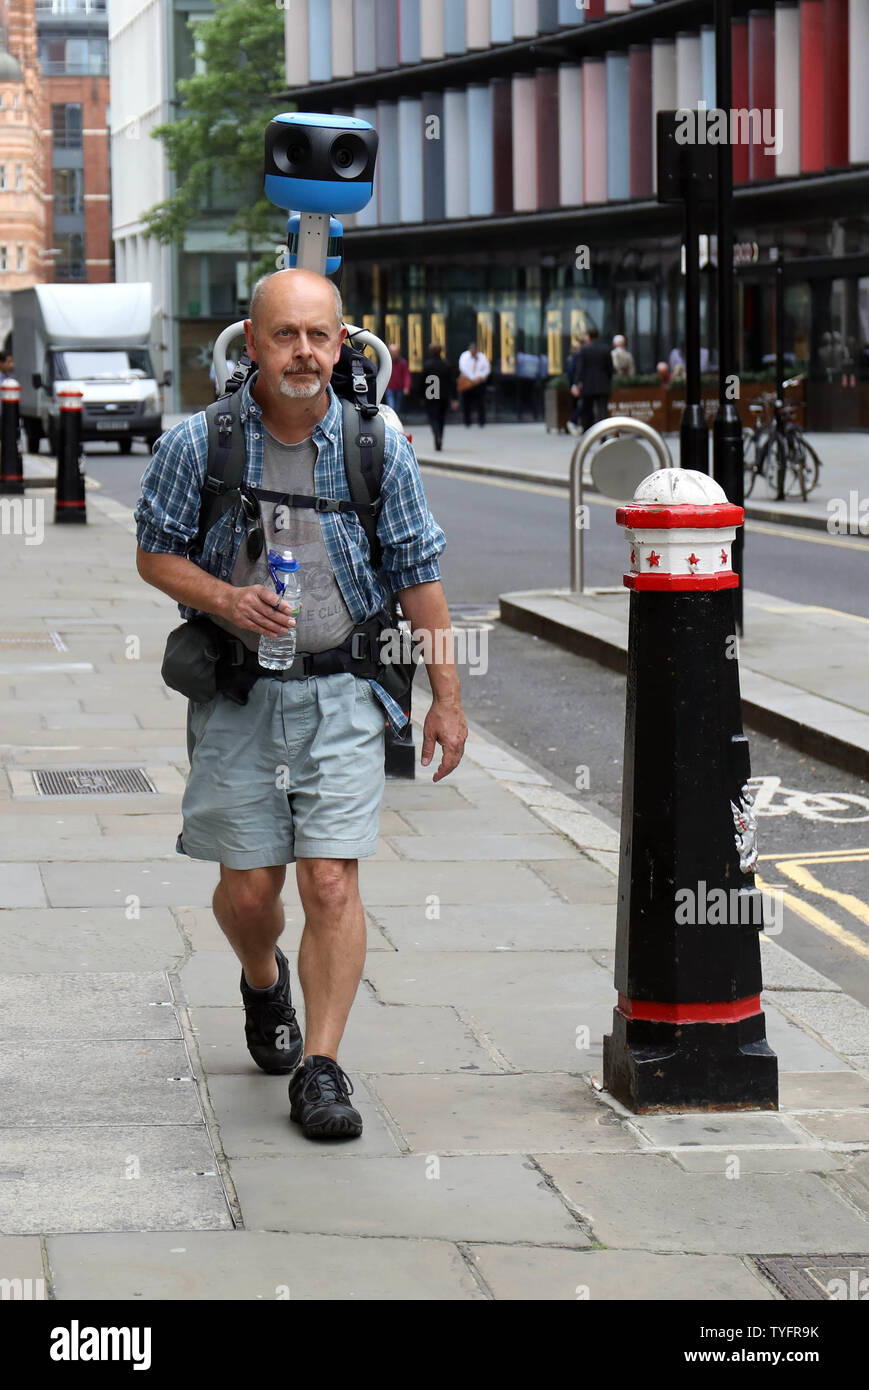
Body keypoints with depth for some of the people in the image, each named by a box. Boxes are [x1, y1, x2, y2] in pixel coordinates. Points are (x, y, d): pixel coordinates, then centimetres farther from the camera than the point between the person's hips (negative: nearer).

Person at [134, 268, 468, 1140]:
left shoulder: (378, 445, -1)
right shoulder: (197, 443, -4)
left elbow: (418, 574, 5)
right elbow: (155, 553, 5)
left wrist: (446, 697, 5)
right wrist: (222, 598, -15)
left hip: (343, 691, 0)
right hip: (237, 692, 0)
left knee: (331, 881, -9)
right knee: (248, 887, 6)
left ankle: (320, 1069, 0)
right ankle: (263, 983, 40)